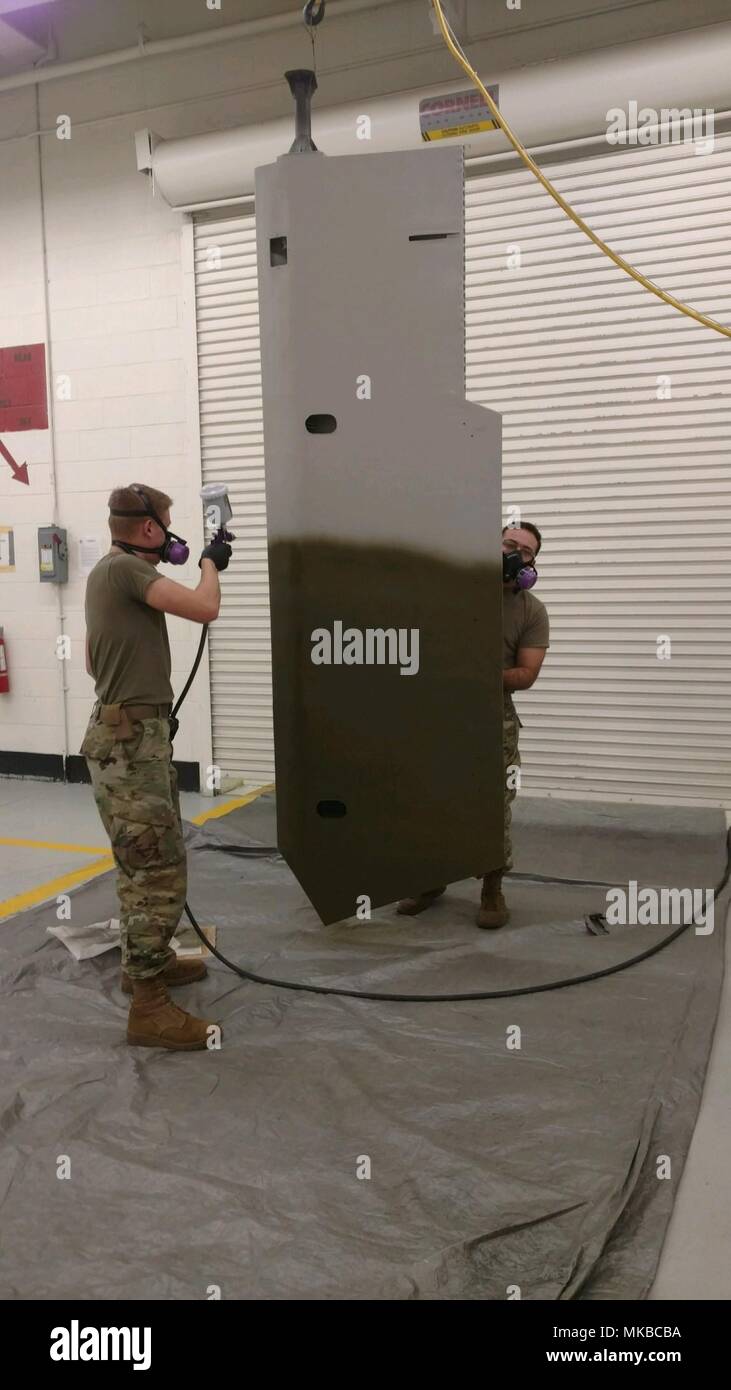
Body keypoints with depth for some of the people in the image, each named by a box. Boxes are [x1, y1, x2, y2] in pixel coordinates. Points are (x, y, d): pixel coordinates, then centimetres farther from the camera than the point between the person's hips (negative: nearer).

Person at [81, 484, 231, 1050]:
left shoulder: (108, 572, 16)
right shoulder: (125, 568, -15)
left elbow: (93, 661, 23)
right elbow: (205, 608, -23)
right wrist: (210, 562, -5)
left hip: (136, 732, 11)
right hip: (130, 741, -11)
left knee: (145, 864, 19)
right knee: (160, 872, -10)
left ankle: (149, 959, 33)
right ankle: (149, 1007, -5)